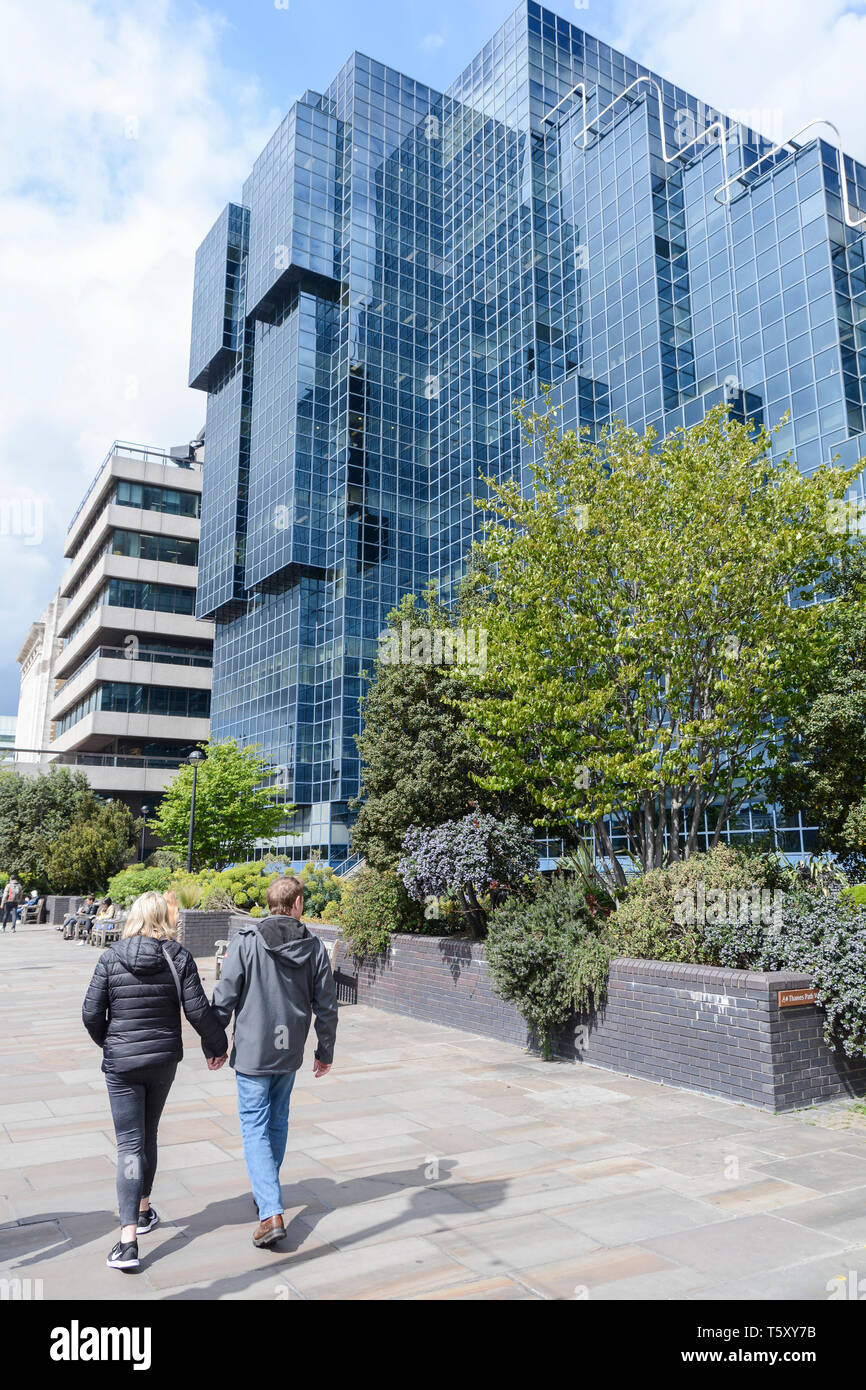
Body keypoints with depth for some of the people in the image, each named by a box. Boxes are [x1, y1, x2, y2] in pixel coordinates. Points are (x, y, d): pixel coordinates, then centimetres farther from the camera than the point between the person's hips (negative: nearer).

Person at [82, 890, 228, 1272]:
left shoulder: (110, 958, -8)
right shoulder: (178, 957, -8)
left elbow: (91, 1013, -6)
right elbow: (197, 1010, -10)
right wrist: (217, 1046, 6)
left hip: (121, 1063, -1)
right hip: (164, 1058, 2)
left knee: (129, 1145, 1)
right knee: (148, 1135, 21)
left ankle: (128, 1238, -7)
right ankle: (143, 1210, 36)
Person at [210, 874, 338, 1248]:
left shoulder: (246, 940, -12)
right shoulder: (314, 946, -3)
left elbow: (225, 996, -11)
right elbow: (326, 1006, 2)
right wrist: (325, 1051, 14)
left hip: (252, 1050, -3)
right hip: (290, 1052, 4)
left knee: (255, 1127, 3)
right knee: (278, 1122, 20)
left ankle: (271, 1213, -6)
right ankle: (267, 1193, 35)